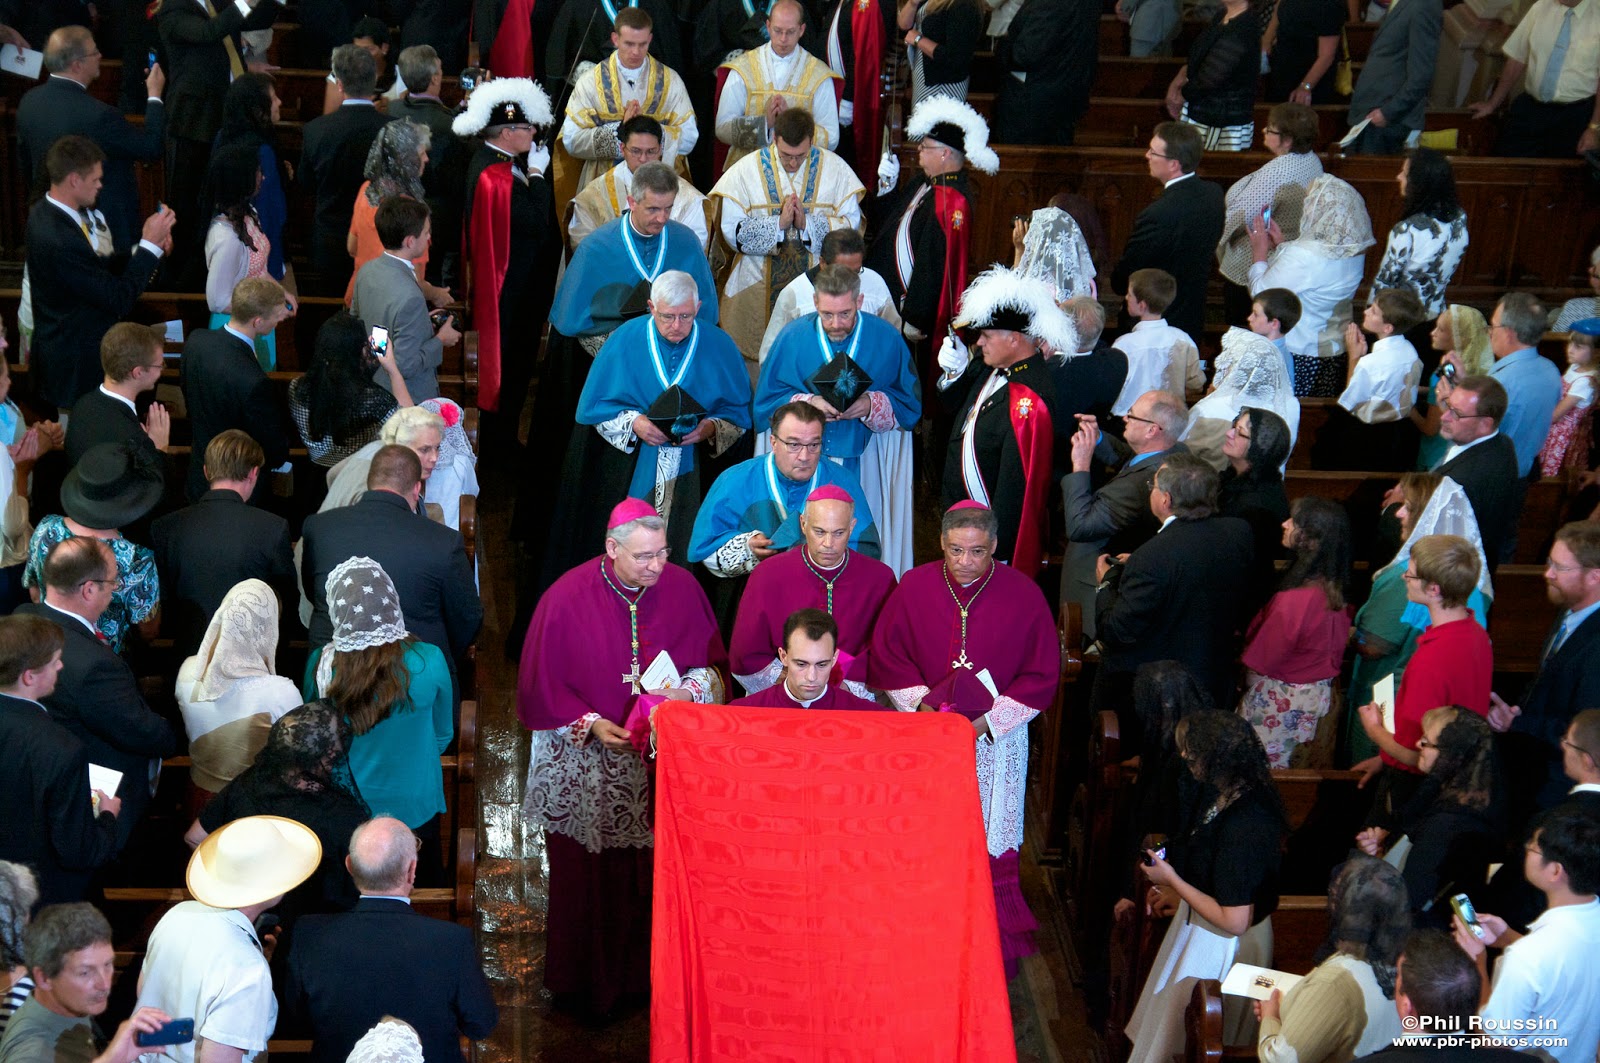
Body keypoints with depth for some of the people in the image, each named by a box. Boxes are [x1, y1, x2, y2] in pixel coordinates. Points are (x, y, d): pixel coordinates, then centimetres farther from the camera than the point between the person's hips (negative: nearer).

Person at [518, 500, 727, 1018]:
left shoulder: (681, 587, -6)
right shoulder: (567, 598, -13)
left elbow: (712, 663, 5)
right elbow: (541, 685, -6)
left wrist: (688, 690, -15)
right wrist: (591, 724, -17)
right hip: (585, 766, -2)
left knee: (654, 874, 6)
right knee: (588, 878, 7)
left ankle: (645, 974, 23)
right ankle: (586, 985, 23)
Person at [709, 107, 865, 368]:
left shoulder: (834, 168, 1)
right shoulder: (746, 169, -3)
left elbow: (851, 223, -4)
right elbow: (732, 230, -8)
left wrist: (807, 223, -17)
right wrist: (779, 224, -19)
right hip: (759, 287, 0)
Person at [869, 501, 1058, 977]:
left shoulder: (1022, 595, -8)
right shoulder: (913, 588, -5)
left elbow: (1041, 674, -3)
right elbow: (888, 658, 4)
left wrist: (988, 721, -12)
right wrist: (922, 705, -10)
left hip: (996, 739, -1)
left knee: (989, 845, 2)